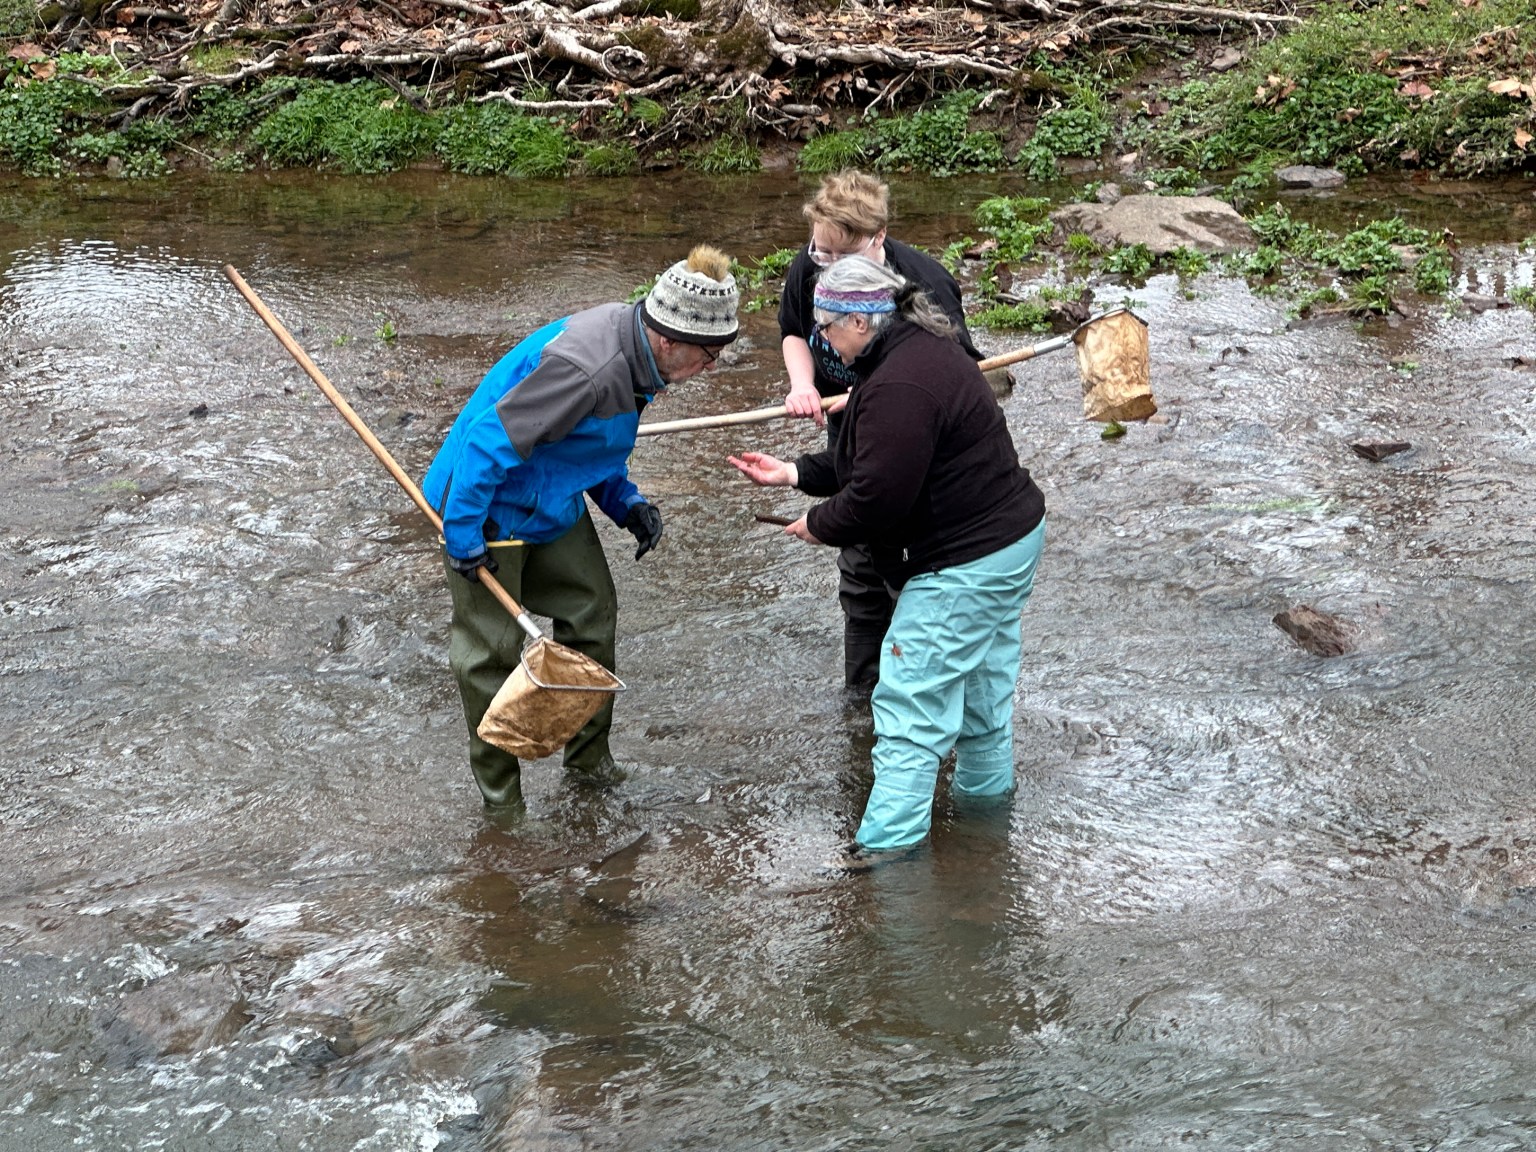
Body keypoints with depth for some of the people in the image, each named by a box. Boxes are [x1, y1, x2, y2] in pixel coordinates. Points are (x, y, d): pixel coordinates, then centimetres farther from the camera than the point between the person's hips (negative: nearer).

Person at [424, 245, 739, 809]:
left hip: (554, 503, 9)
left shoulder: (633, 352, -5)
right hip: (490, 506, -9)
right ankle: (500, 794, 17)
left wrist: (624, 501, 1)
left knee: (592, 616, 12)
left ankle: (589, 760, 29)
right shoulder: (585, 367, -35)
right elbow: (489, 440, -31)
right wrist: (462, 536, -25)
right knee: (492, 650, 2)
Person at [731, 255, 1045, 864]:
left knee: (912, 696, -7)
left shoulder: (898, 388, -27)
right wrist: (793, 473, 13)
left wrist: (820, 525, -7)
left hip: (967, 562, -11)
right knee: (982, 676, 25)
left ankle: (889, 836, -4)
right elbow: (865, 461, 17)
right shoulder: (925, 348, 9)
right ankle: (986, 789, 42)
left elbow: (878, 494, -25)